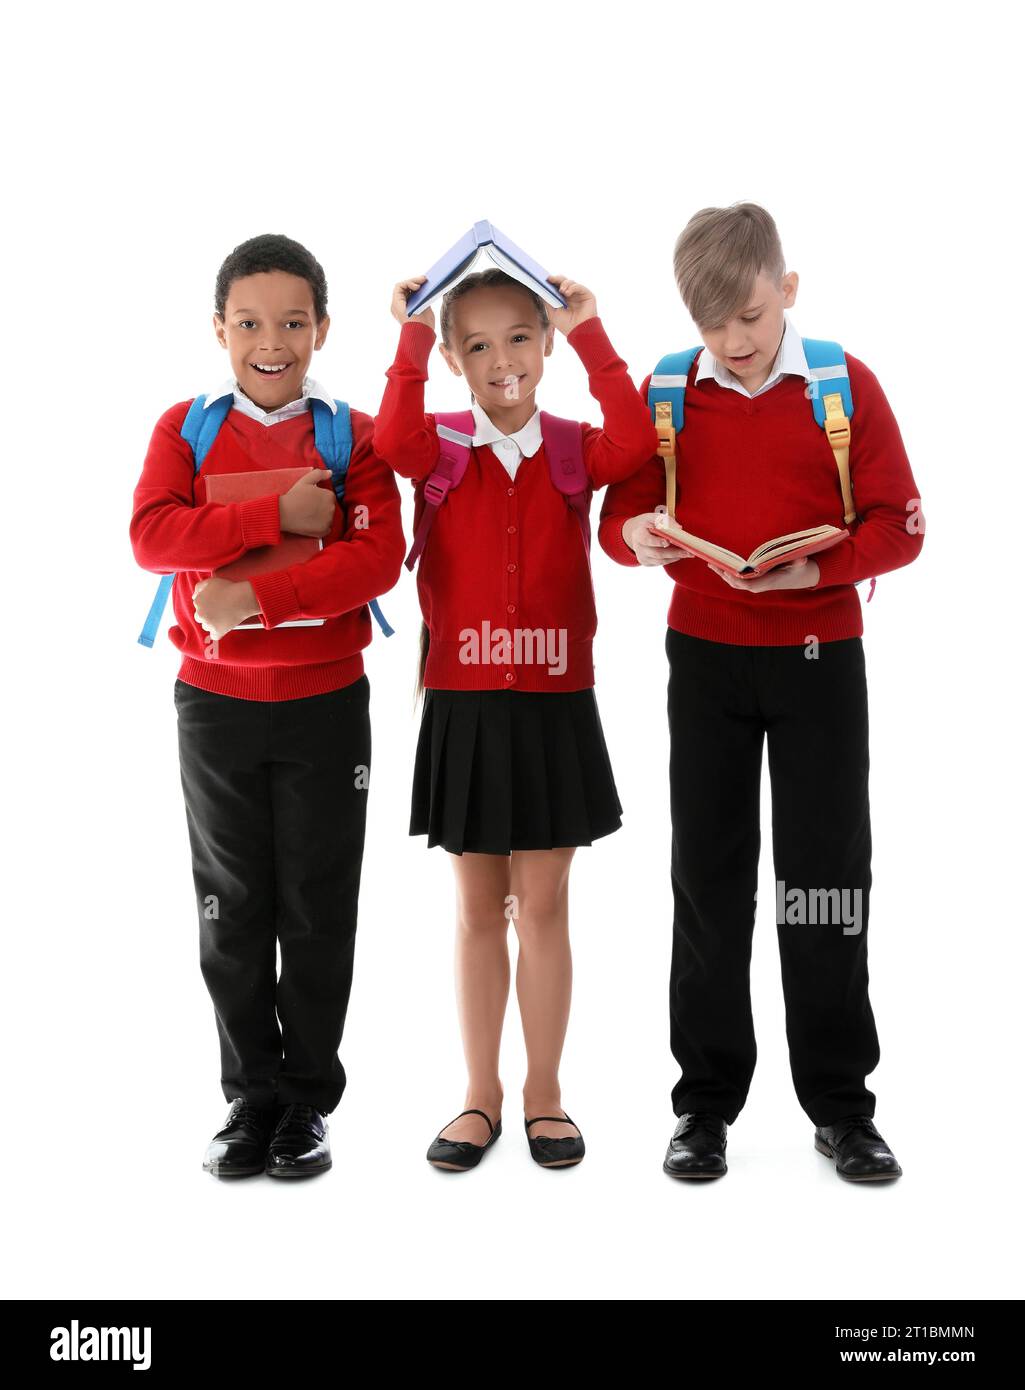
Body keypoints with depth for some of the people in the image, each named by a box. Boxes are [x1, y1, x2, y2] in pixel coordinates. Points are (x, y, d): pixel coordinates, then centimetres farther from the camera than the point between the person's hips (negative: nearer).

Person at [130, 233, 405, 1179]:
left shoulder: (354, 434, 0)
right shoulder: (185, 427, 3)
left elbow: (378, 557, -14)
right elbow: (152, 535, -12)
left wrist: (255, 594, -21)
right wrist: (276, 515, -20)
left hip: (326, 702, -1)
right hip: (214, 703, 2)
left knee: (319, 912, 6)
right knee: (231, 914, 9)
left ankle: (310, 1101, 21)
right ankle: (252, 1099, 23)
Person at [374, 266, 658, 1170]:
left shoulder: (572, 448, 1)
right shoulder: (442, 446, 1)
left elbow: (636, 445, -20)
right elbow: (394, 441, -22)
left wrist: (589, 333, -19)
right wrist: (413, 334, -22)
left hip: (554, 706, 0)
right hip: (463, 706, 0)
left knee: (544, 906, 8)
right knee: (478, 909, 10)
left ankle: (545, 1094, 23)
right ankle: (481, 1097, 23)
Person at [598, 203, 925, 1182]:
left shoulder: (845, 384, -4)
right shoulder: (666, 390, 2)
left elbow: (897, 524, -6)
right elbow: (621, 512, 3)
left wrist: (815, 568, -24)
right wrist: (636, 536, -21)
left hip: (819, 654, -1)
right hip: (703, 655, 2)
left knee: (827, 871, 4)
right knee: (709, 872, 6)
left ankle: (840, 1101, 18)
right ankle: (707, 1100, 18)